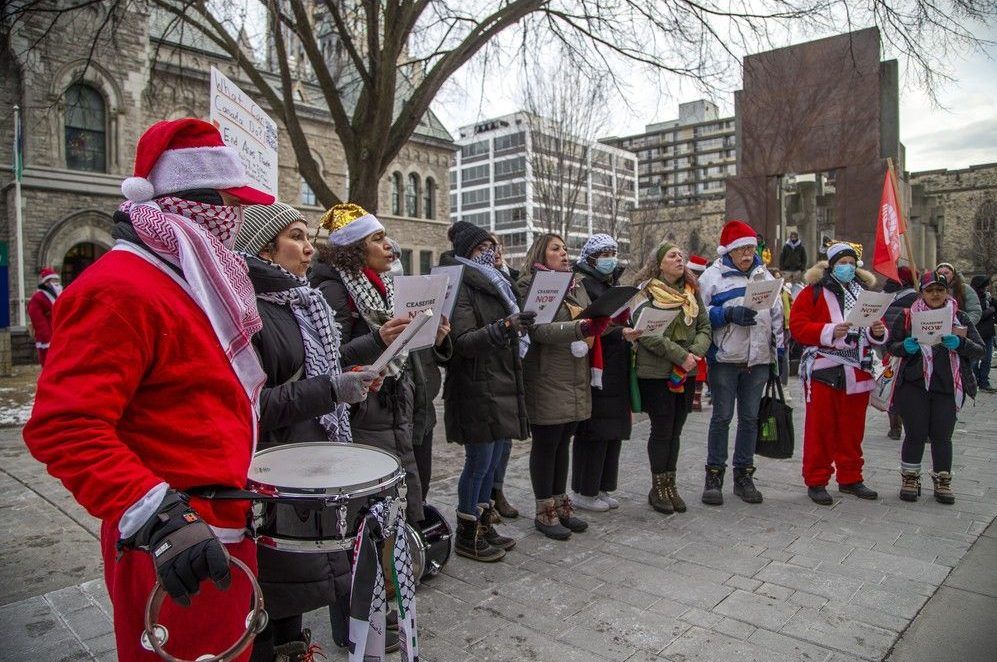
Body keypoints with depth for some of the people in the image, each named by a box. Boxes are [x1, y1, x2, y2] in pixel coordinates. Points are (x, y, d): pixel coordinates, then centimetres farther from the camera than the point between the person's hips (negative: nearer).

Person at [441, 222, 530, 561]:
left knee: (492, 460, 14)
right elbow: (463, 342, -20)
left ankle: (484, 525, 26)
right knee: (479, 461, -2)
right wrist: (504, 327, -31)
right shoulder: (460, 288, -10)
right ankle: (467, 535, 12)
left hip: (502, 384, 9)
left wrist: (518, 326, 11)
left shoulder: (494, 284, 18)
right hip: (477, 387, -8)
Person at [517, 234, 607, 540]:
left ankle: (560, 503, 27)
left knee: (563, 443, 15)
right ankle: (545, 512, 14)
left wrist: (606, 322, -1)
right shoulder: (530, 286, -8)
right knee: (545, 445, 3)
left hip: (577, 382, 7)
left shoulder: (577, 287, 16)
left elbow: (592, 324, 21)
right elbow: (540, 330, -20)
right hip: (547, 382, -7)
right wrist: (581, 327, -31)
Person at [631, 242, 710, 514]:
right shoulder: (646, 292, -7)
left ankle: (670, 485, 22)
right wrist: (680, 355, -19)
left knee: (675, 431, 11)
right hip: (656, 372, -5)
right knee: (662, 430, 1)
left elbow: (705, 326, 10)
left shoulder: (691, 291, 13)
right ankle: (658, 488, 14)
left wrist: (696, 352, -9)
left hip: (687, 373, 5)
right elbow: (646, 332, -17)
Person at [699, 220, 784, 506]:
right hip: (725, 359, -4)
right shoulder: (713, 275, 0)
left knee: (750, 418, 9)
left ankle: (743, 476, 19)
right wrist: (729, 313, -19)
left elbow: (777, 316, 17)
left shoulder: (764, 275, 15)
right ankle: (714, 476, 11)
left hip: (758, 359, 4)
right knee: (722, 417, 1)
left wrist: (780, 351, 10)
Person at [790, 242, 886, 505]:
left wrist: (878, 332, -4)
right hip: (823, 371, -5)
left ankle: (850, 478, 26)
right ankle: (816, 481, 10)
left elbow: (877, 332, 18)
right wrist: (829, 331, -22)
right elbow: (798, 326, -11)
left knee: (852, 429, 12)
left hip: (857, 372, 5)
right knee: (820, 427, 0)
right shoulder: (814, 291, -1)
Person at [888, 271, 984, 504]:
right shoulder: (907, 317, 5)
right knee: (916, 433, 1)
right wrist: (905, 347, -17)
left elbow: (979, 350, 5)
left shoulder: (960, 318, 10)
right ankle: (910, 479, 17)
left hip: (948, 388, 1)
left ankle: (942, 482, 19)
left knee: (942, 436, 3)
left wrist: (960, 344, -15)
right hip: (914, 386, -1)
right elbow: (892, 345, 5)